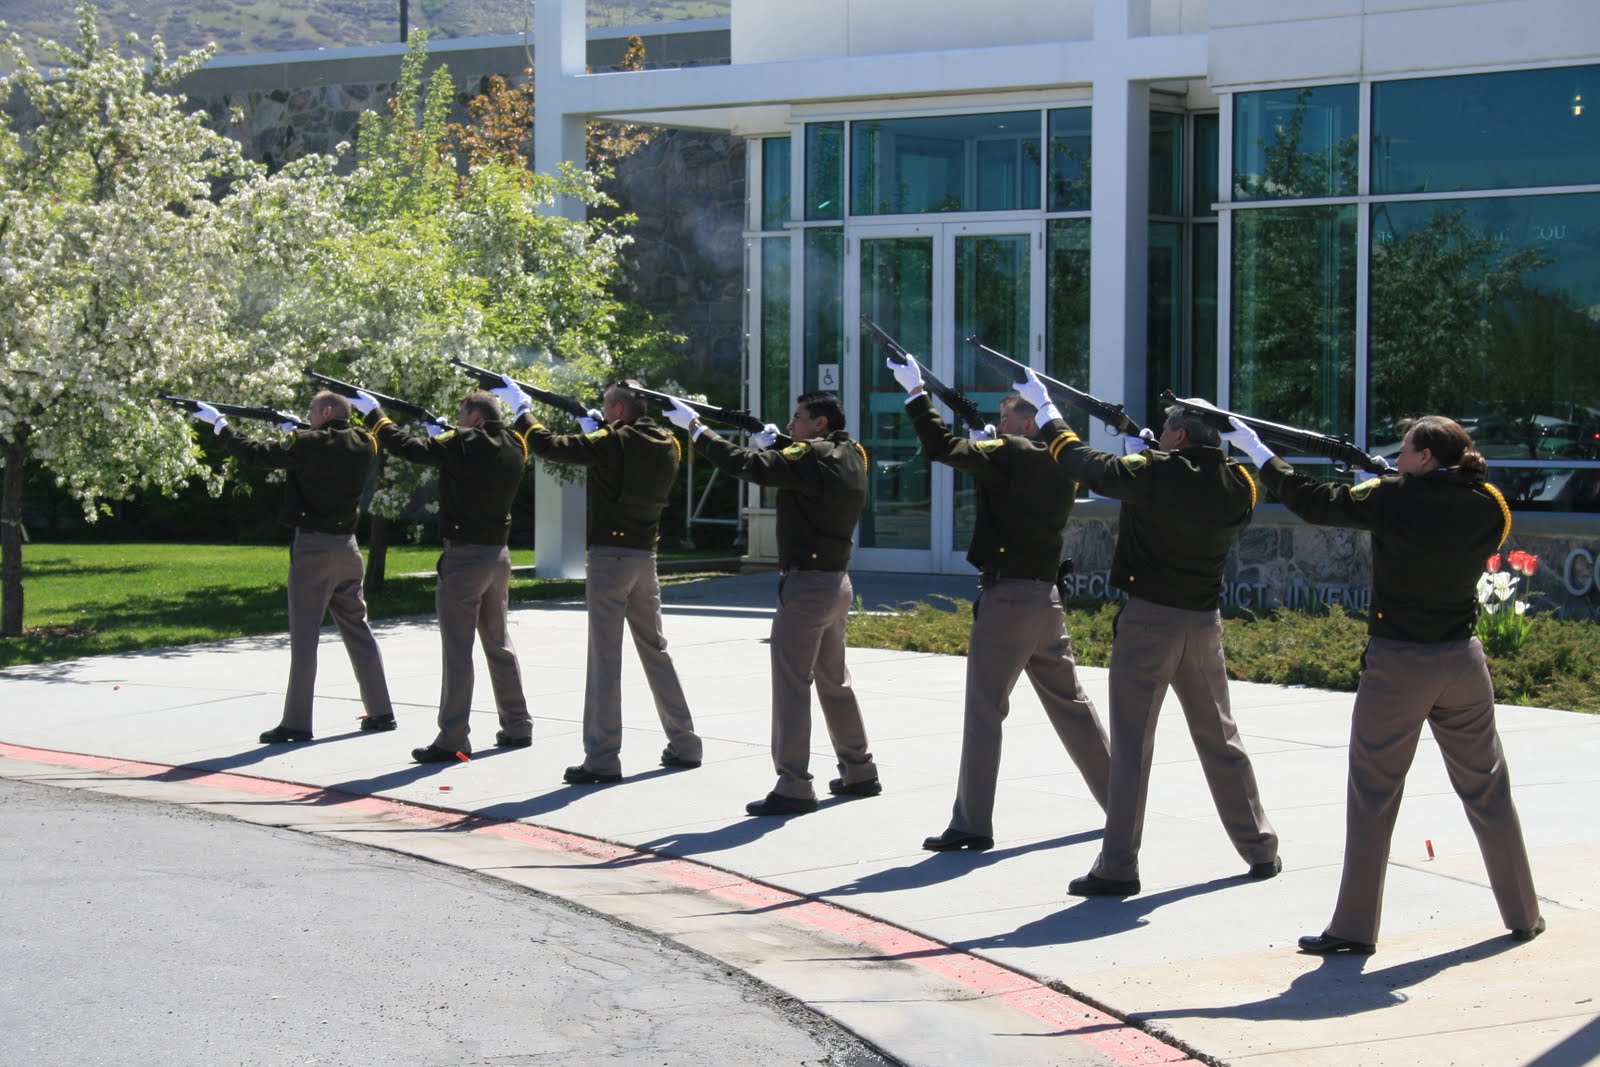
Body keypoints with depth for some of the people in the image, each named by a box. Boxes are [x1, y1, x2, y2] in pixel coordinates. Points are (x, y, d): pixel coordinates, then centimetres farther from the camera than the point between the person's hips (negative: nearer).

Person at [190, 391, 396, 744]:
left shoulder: (308, 444, -13)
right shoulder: (363, 446, 4)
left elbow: (254, 454, -11)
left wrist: (219, 424, 0)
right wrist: (296, 433, 19)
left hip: (313, 547, -6)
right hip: (347, 546, 6)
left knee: (304, 635, -3)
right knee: (358, 629, 14)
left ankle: (296, 722, -2)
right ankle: (381, 711, 16)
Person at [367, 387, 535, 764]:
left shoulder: (461, 444, -14)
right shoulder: (513, 446, 4)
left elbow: (406, 446, -13)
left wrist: (373, 413, 0)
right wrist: (522, 406, 39)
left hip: (464, 556, -7)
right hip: (499, 554, 8)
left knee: (457, 649, -7)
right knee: (499, 644, 18)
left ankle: (452, 739, -9)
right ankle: (517, 726, 24)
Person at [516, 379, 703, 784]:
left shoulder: (613, 442, -13)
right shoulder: (667, 445, 7)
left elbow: (548, 445, -15)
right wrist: (598, 429, 22)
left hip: (610, 556, -7)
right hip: (646, 556, 7)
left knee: (605, 658, -5)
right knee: (654, 649, 18)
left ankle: (602, 758, -6)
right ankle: (684, 744, 22)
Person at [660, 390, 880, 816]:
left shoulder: (812, 456, -16)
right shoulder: (851, 457, 10)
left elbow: (743, 463, -21)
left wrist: (695, 427, -14)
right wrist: (771, 447, 13)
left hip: (807, 584, -9)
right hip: (837, 583, 9)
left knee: (791, 684, -7)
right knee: (834, 681, 20)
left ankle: (793, 787, -8)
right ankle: (859, 772, 27)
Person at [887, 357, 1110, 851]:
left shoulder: (1011, 453, -11)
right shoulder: (1061, 467, 11)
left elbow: (943, 446, -18)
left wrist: (915, 393, -10)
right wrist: (987, 445, 17)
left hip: (1008, 597, -8)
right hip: (1047, 595, 8)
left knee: (984, 710, -5)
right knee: (1070, 703, 18)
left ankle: (972, 824, -5)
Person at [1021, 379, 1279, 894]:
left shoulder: (1154, 472, -14)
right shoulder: (1236, 484, 0)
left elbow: (1091, 466, -10)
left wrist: (1050, 419, 5)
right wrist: (1145, 451, 18)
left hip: (1148, 618, -5)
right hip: (1204, 621, 5)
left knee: (1131, 745, -2)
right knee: (1220, 738, 17)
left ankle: (1117, 867, -3)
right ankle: (1261, 850, 24)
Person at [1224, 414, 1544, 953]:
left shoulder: (1392, 500, -11)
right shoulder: (1488, 508, -1)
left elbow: (1314, 502, -3)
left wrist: (1255, 449, 8)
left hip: (1396, 664, -3)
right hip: (1463, 662, 4)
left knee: (1373, 796, 3)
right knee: (1487, 789, 15)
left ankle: (1354, 928, 4)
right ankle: (1524, 915, 23)